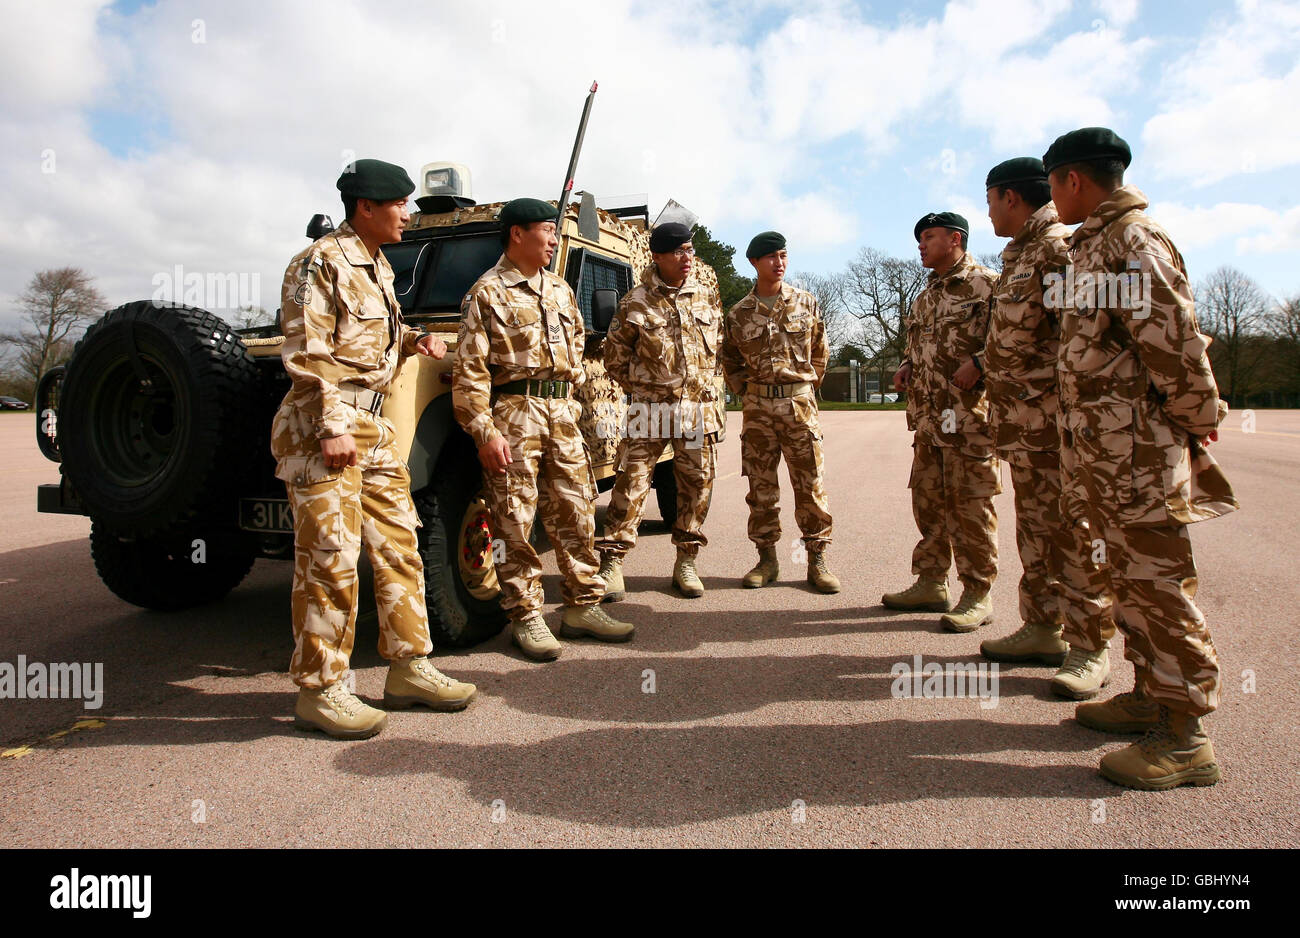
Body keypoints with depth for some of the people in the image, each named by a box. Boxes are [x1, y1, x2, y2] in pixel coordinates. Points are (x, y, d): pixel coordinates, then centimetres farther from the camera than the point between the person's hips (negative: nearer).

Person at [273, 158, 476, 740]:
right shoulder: (321, 264, -9)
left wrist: (411, 339, 8)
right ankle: (319, 692, 7)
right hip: (322, 427, -9)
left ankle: (409, 669, 19)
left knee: (398, 548, 9)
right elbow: (308, 355, -16)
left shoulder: (377, 265, 18)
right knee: (330, 560, -5)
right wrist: (333, 428, -22)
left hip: (373, 425, 9)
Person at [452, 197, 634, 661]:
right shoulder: (487, 293, -3)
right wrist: (484, 431, -15)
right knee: (516, 522, -1)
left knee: (576, 513, 7)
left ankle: (582, 606, 19)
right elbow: (470, 371, -8)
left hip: (562, 413, 6)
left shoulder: (561, 291, 17)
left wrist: (574, 405, 15)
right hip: (514, 413, -6)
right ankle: (525, 617, 10)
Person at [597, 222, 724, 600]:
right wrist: (640, 388, 6)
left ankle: (686, 562, 19)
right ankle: (612, 562, 2)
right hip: (650, 409, -3)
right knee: (631, 483, -6)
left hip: (699, 409, 4)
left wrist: (704, 384, 14)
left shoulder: (708, 298, 10)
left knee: (697, 484, 6)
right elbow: (615, 355, 7)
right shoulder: (636, 302, -1)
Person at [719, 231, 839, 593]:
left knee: (811, 484, -1)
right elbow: (729, 361, 18)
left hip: (800, 404, -1)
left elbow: (820, 352, 14)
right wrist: (746, 390, 7)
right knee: (761, 486, 5)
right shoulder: (739, 313, 7)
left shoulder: (806, 303, 7)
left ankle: (817, 560, 8)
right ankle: (767, 559, 16)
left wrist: (809, 386, 9)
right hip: (757, 407, 1)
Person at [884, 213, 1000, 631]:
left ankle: (978, 595, 6)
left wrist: (979, 364, -23)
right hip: (928, 417, 8)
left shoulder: (986, 285, -5)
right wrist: (905, 368, 13)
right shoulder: (927, 294, 21)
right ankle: (931, 583, 23)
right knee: (928, 500, 12)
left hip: (970, 416, -8)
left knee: (970, 505, -4)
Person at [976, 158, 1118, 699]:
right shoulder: (1018, 256, 19)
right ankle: (1042, 629, 25)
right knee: (1034, 530, 14)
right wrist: (978, 364, 28)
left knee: (1073, 531, -4)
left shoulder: (1060, 248, -11)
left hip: (1056, 420, -10)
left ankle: (1089, 649, 5)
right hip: (1020, 423, 10)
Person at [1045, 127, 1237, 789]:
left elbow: (1176, 342, -18)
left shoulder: (1133, 241, -14)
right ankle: (1151, 697, 30)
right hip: (1101, 449, 10)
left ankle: (1185, 736, 5)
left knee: (1157, 582, -4)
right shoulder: (1091, 245, 17)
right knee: (1129, 578, 17)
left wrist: (1198, 421, -9)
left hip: (1137, 448, -10)